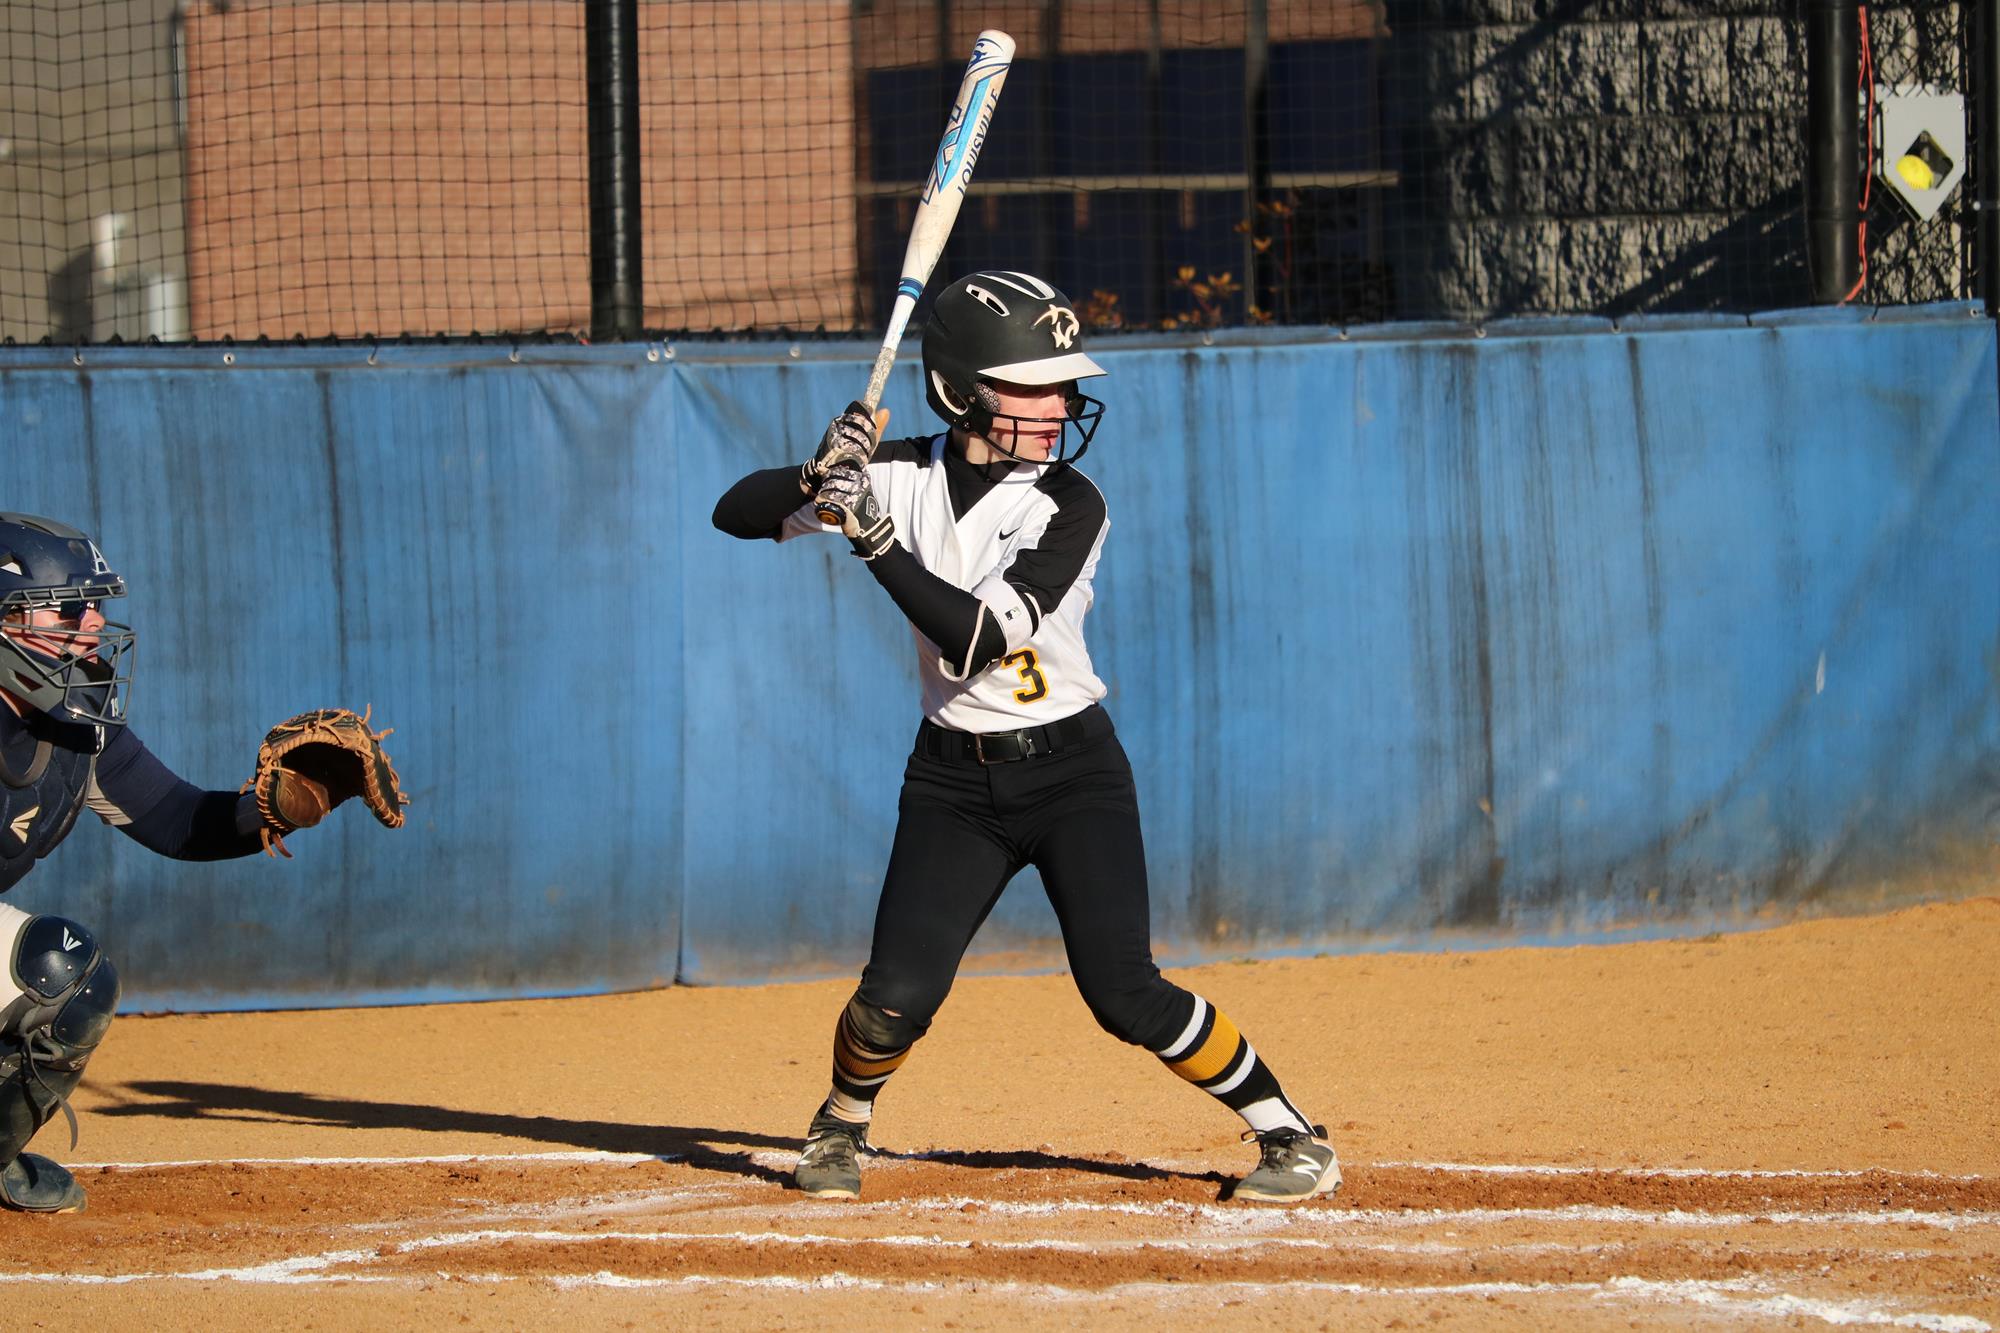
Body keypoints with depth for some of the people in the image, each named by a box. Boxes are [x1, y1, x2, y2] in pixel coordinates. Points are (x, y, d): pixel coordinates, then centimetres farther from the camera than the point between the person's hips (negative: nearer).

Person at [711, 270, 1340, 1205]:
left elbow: (980, 637, -24)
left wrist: (876, 535, -30)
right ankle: (841, 1127, 24)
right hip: (953, 778, 3)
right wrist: (816, 478, -23)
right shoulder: (903, 476, -3)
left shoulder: (1067, 507, -14)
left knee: (1125, 995, -12)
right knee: (895, 1000, -7)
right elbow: (737, 514, -2)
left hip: (1073, 774, -3)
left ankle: (1289, 1134, 2)